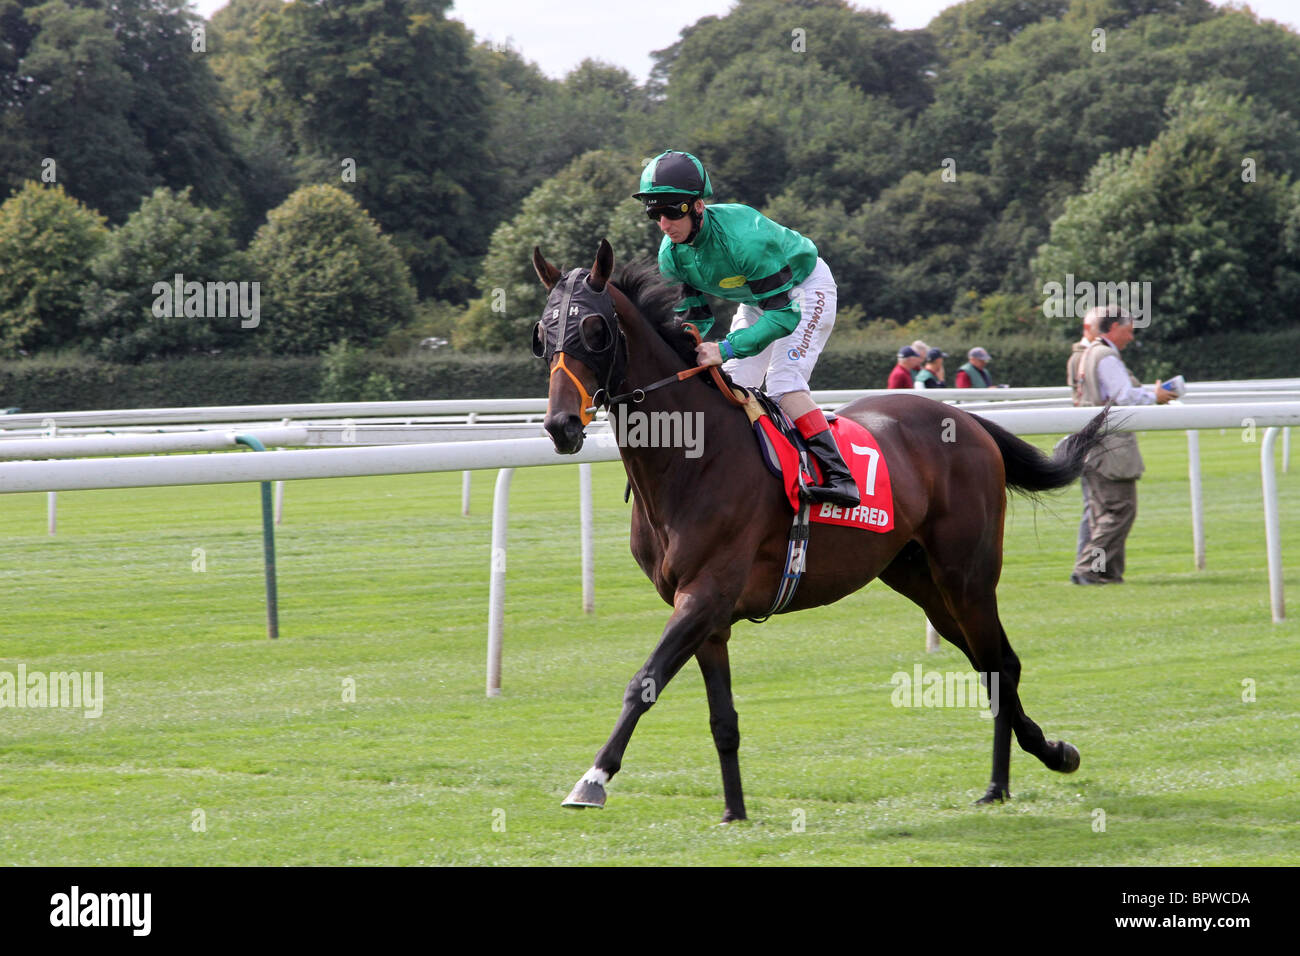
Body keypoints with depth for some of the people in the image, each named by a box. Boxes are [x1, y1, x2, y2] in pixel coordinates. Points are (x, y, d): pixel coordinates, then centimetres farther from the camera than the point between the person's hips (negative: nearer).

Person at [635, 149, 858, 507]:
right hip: (756, 299, 8)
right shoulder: (671, 255, -17)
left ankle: (839, 476, -25)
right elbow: (695, 317, -4)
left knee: (783, 384, -23)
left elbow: (784, 313, -39)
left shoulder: (743, 237, -40)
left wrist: (725, 348, -47)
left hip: (804, 287, -8)